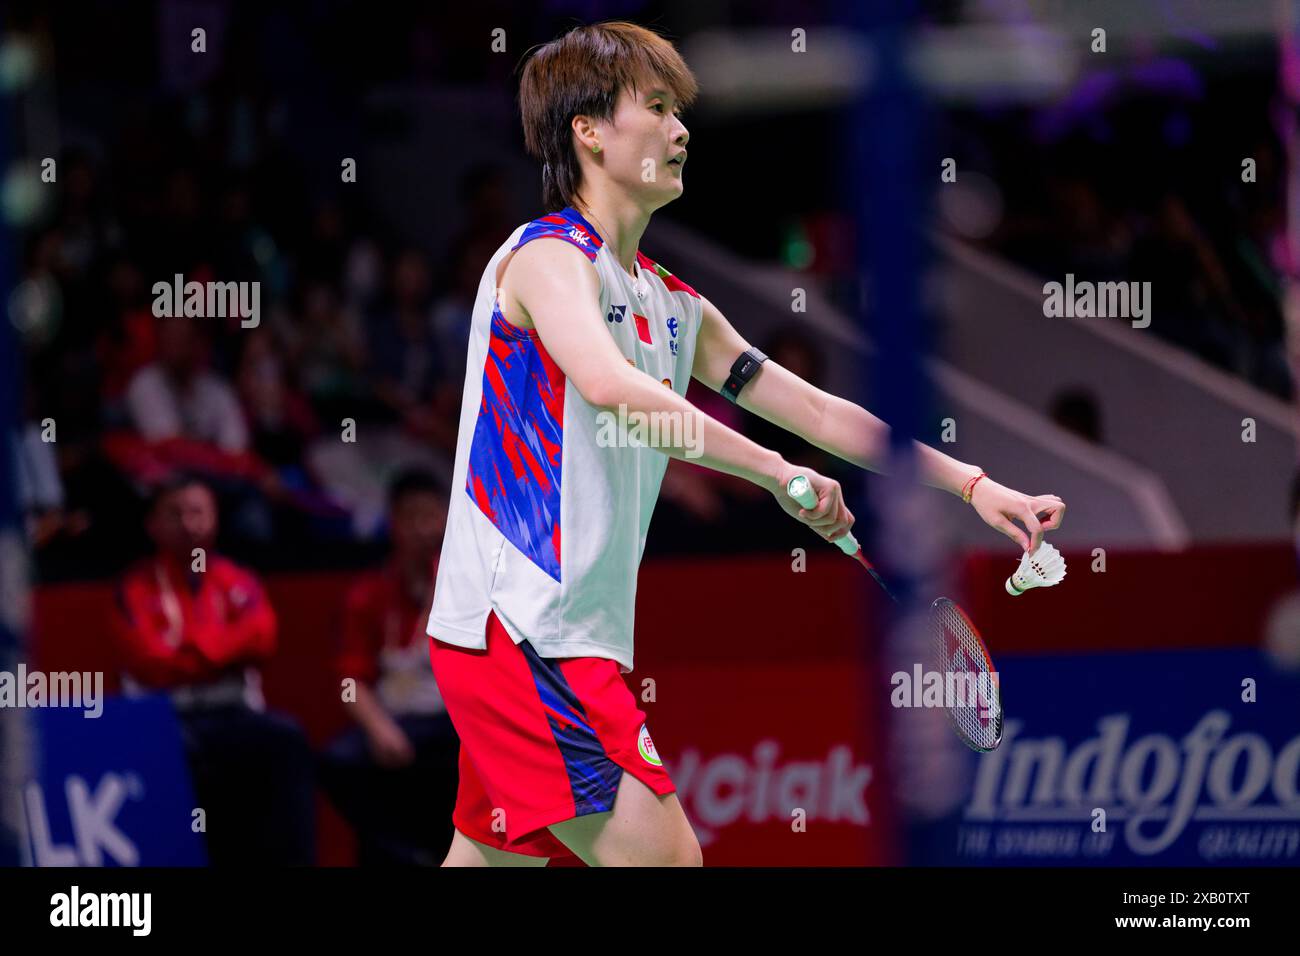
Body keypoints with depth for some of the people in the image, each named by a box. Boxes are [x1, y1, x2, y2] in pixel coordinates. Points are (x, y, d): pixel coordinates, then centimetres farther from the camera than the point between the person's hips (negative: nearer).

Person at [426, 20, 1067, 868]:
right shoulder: (548, 256, -9)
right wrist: (775, 473, -29)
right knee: (660, 852, -15)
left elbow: (818, 412, 23)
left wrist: (973, 486, 16)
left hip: (576, 645, 9)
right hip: (516, 626, -9)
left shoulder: (676, 307, 19)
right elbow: (607, 384, -29)